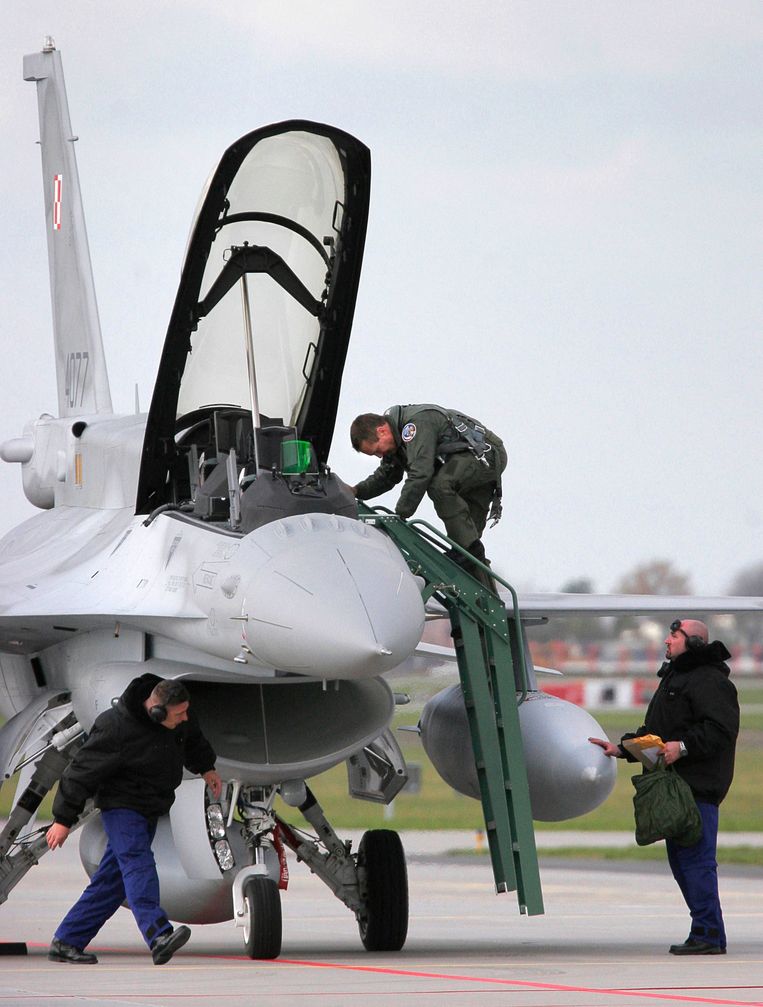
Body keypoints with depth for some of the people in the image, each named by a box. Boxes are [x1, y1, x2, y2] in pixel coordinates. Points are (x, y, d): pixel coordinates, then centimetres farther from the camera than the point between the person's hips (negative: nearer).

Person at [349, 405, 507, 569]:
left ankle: (471, 549, -23)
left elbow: (420, 473, -35)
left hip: (488, 455, -11)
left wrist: (400, 514, -31)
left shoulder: (416, 423, -27)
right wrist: (357, 492, 1)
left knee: (440, 485, -30)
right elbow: (386, 476, 18)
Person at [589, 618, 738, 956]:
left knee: (695, 858, -13)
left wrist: (683, 747, -27)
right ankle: (708, 932, 15)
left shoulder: (710, 681, -9)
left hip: (698, 786, -11)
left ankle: (708, 934, -12)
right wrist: (620, 748, 19)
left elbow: (720, 729, -21)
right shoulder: (674, 678, 25)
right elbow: (653, 732, 29)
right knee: (679, 858, 11)